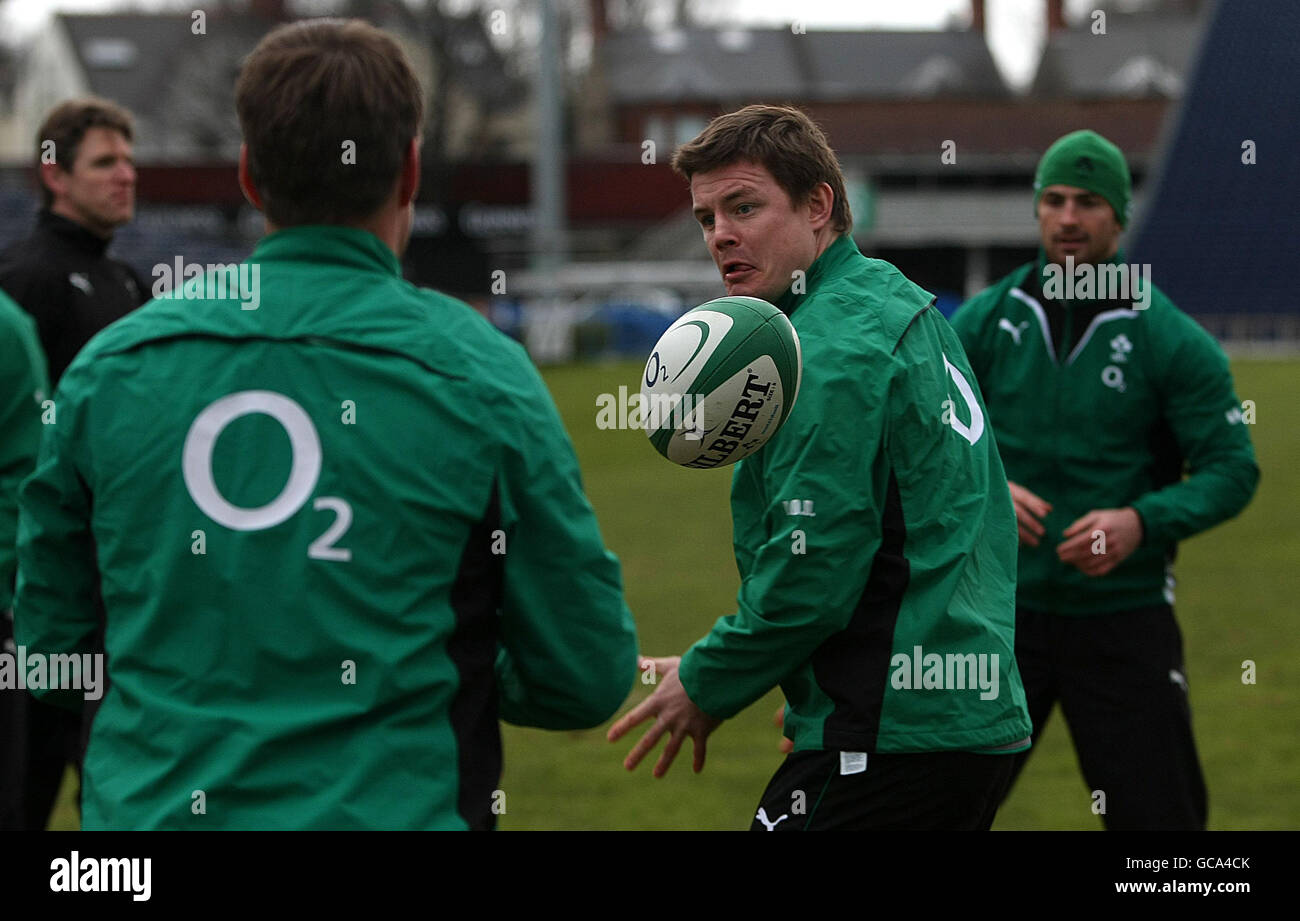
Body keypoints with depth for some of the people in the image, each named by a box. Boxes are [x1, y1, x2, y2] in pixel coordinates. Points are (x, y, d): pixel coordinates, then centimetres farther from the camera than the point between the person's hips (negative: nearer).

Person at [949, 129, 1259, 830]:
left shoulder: (1173, 340, -5)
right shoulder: (984, 322, 2)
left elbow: (1231, 470, -6)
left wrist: (1142, 521, -23)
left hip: (1123, 614, -2)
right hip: (1003, 608, 2)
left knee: (1158, 817, 2)